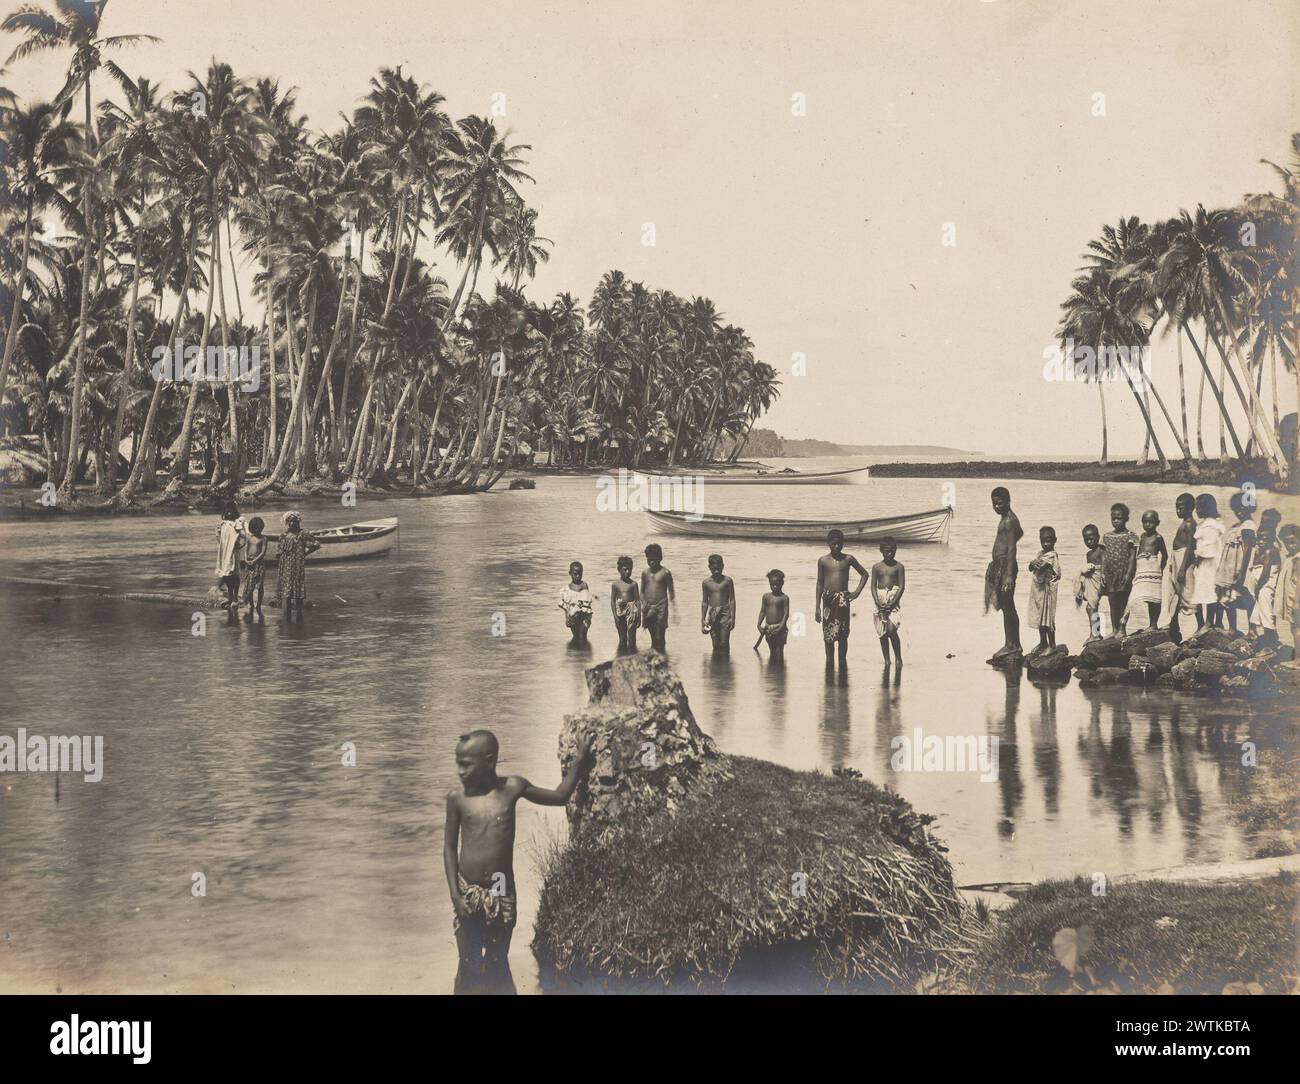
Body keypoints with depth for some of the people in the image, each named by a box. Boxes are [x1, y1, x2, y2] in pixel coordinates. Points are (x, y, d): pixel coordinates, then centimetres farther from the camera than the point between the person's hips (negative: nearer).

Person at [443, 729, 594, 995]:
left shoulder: (512, 787, -5)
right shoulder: (457, 796, -7)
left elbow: (560, 796, 8)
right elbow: (450, 846, -1)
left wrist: (580, 760, 1)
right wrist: (455, 894, -7)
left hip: (502, 893, 1)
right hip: (468, 893, -1)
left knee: (498, 967, 12)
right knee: (469, 967, 4)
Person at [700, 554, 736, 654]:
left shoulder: (727, 580, -1)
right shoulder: (706, 582, 5)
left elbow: (732, 600, 1)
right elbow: (704, 602, 10)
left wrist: (732, 617, -6)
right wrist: (702, 621, 8)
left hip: (725, 613, -2)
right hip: (712, 615, 2)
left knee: (724, 645, -4)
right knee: (715, 645, 6)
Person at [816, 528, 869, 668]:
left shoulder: (848, 559, 5)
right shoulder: (823, 561, 5)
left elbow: (864, 574, 15)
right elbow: (819, 583, 8)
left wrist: (857, 592, 4)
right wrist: (817, 607, 5)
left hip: (843, 598, -1)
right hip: (828, 599, 1)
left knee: (842, 634, -3)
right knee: (828, 635, 2)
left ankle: (843, 661, 3)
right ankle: (829, 661, 12)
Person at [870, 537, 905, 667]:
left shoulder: (898, 566, -1)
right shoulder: (876, 567, 5)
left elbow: (902, 587, -4)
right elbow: (873, 586, 4)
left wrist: (892, 603, -13)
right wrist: (877, 602, -11)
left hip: (894, 599, -3)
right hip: (880, 600, 3)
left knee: (891, 630, -16)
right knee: (882, 633, 5)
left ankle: (899, 658, -1)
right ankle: (886, 660, 14)